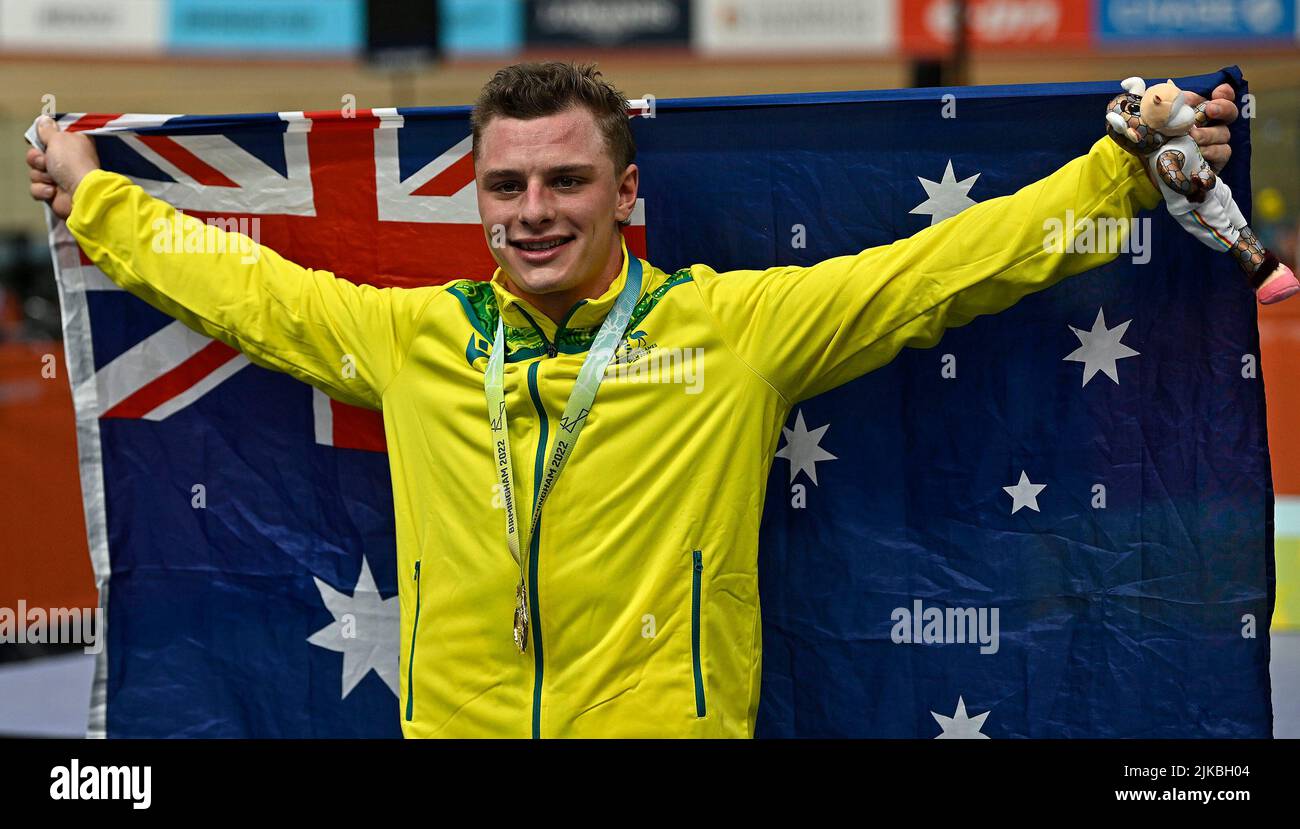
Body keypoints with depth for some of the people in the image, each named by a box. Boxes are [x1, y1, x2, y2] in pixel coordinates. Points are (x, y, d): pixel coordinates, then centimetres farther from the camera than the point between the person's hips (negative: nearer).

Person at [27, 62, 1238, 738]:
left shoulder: (738, 326, 0)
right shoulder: (412, 337, 9)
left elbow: (941, 266, 2)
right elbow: (239, 284, 23)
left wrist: (1130, 173, -1)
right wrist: (89, 198, 31)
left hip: (668, 719, -2)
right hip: (454, 718, 3)